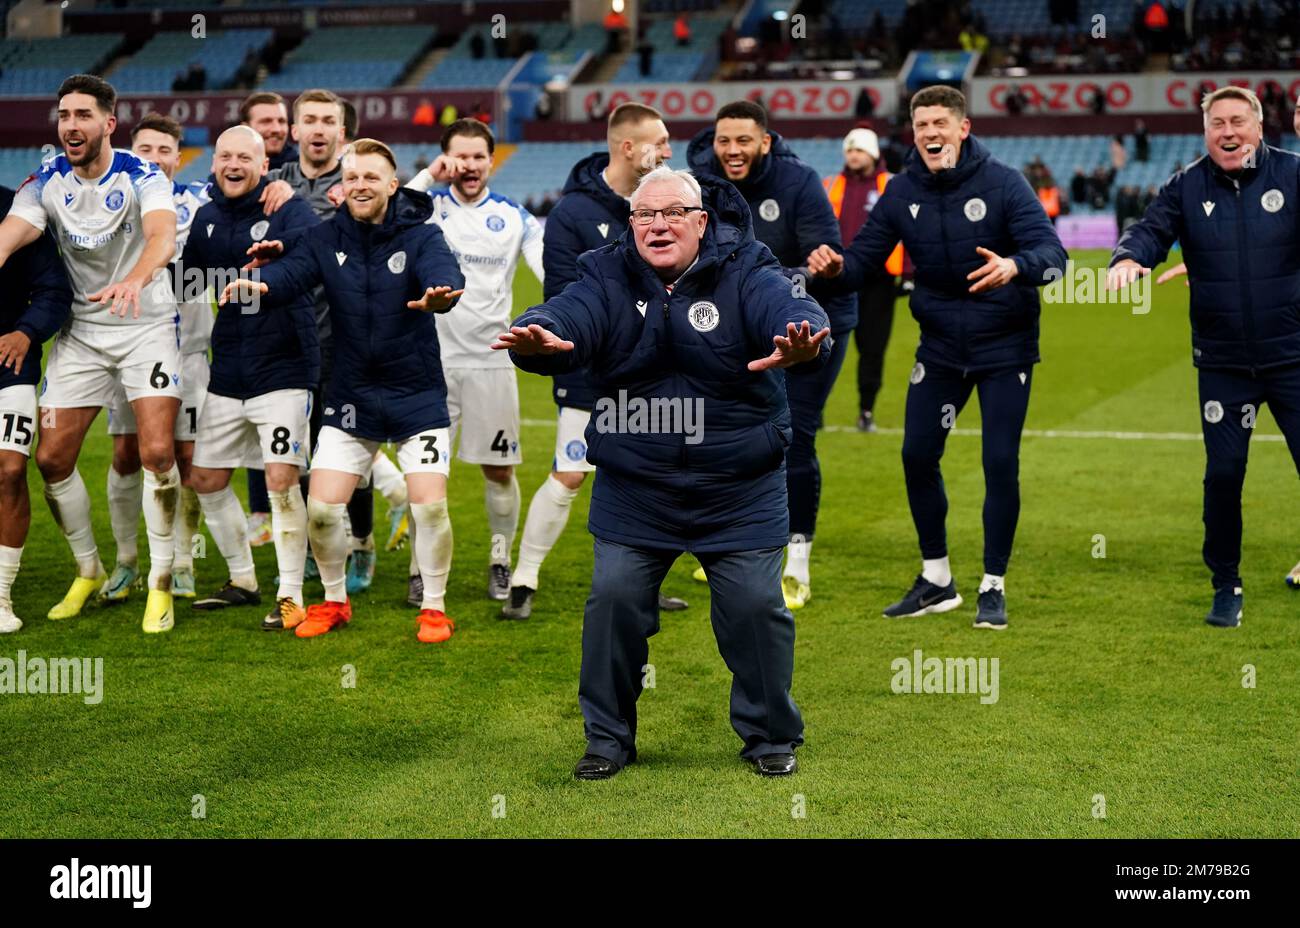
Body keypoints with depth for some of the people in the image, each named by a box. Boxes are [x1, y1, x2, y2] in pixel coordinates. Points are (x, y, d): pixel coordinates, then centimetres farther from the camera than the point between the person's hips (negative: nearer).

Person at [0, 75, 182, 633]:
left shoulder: (142, 177, -13)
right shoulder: (46, 183, -3)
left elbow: (162, 236, -32)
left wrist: (135, 280, -55)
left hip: (147, 325, -3)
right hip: (81, 330, 4)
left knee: (156, 452, -15)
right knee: (52, 459, 0)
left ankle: (160, 583, 1)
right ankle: (88, 571, 22)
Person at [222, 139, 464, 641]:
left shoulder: (420, 235, -10)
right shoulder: (326, 238, -1)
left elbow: (442, 271, -29)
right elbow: (291, 270, -17)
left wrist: (439, 293, -53)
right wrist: (260, 283, -39)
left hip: (417, 395, -2)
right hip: (349, 397, 3)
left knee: (430, 505, -11)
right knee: (321, 508, -2)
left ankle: (434, 607, 11)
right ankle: (334, 600, 23)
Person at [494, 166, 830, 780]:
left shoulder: (745, 274, -10)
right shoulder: (608, 279, -4)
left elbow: (790, 311, -28)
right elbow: (570, 317, -23)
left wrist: (801, 345, -54)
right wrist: (538, 339, -48)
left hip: (739, 494, -1)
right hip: (632, 492, 2)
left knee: (755, 603, -1)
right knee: (614, 598, -2)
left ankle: (770, 735, 21)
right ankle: (608, 737, 17)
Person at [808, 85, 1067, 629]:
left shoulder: (1002, 183, -16)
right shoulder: (902, 192, -4)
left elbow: (1051, 253, -24)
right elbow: (865, 259, -6)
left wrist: (1014, 267, -46)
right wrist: (836, 266, -30)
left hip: (1004, 345, -4)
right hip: (940, 344, 4)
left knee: (1000, 463, -6)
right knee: (917, 456, 3)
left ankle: (994, 588, 10)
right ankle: (936, 580, 20)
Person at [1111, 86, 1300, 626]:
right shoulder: (1187, 188, 2)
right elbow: (1151, 228, -8)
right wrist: (1129, 258, -30)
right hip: (1221, 363, 1)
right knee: (1223, 474, 4)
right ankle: (1225, 587, 20)